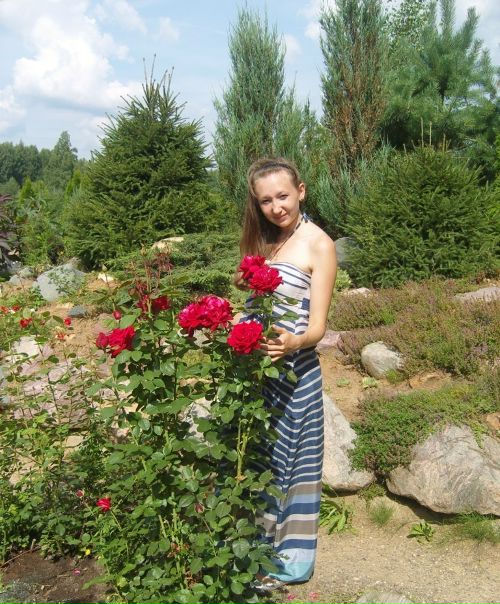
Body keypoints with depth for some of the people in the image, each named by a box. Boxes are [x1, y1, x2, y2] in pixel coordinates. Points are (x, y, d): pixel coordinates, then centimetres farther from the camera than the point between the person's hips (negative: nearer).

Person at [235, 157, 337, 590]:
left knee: (287, 457, 7)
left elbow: (317, 327, -13)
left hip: (293, 370, -6)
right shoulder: (260, 238, 9)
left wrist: (292, 343, -33)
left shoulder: (318, 244, -10)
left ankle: (288, 559, 25)